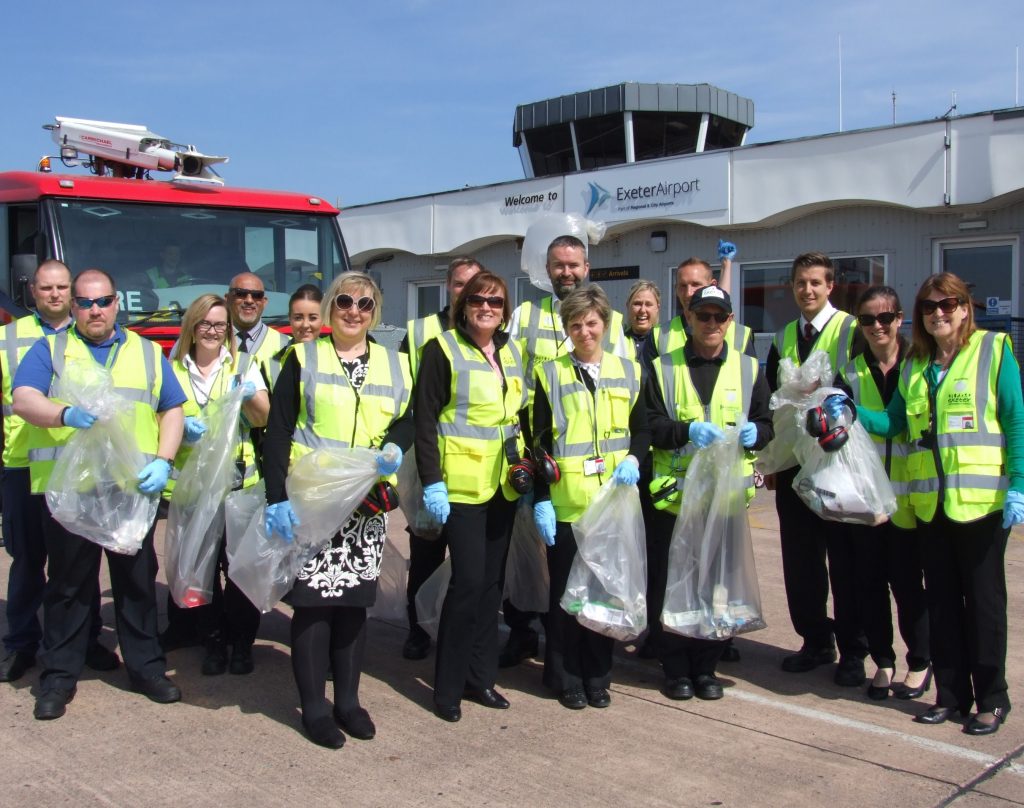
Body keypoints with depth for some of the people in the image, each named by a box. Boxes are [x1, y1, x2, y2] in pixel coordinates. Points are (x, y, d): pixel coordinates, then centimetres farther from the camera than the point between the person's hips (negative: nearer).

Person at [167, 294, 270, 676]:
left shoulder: (244, 365, 7)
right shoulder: (173, 369, 9)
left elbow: (263, 419, -1)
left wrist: (252, 396, -22)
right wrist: (180, 426, -13)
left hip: (238, 482, -1)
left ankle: (242, 643, 9)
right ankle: (213, 642, 16)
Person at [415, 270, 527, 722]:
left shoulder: (511, 352, 13)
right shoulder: (443, 350, -5)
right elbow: (425, 419, -10)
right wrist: (431, 481, -17)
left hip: (504, 484, 6)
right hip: (462, 485, -6)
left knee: (492, 581, 10)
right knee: (468, 580, -9)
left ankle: (480, 676, 21)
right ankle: (448, 687, 5)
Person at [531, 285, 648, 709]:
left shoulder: (627, 371, 8)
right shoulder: (551, 374, 1)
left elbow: (641, 428, 14)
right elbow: (540, 442, -1)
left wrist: (633, 459, -7)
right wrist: (540, 501, -7)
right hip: (565, 504, -2)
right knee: (566, 591, 5)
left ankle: (598, 676, 23)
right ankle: (565, 678, 19)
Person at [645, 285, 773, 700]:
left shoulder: (749, 369, 11)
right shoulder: (664, 368, 5)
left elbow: (767, 424, 10)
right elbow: (649, 424, -3)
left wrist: (755, 432, -12)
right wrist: (686, 430, -20)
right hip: (675, 494, -1)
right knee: (668, 584, 2)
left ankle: (706, 667, 22)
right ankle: (676, 669, 17)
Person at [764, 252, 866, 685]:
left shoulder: (852, 331, -4)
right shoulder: (782, 339, 12)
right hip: (793, 463, 5)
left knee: (844, 559, 3)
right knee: (799, 559, 10)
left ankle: (852, 651, 14)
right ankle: (816, 641, 24)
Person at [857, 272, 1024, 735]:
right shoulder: (915, 365, 12)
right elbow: (894, 422, 7)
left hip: (981, 500, -5)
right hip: (930, 502, 5)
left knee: (983, 598, 4)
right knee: (941, 599, 11)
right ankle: (951, 693, 22)